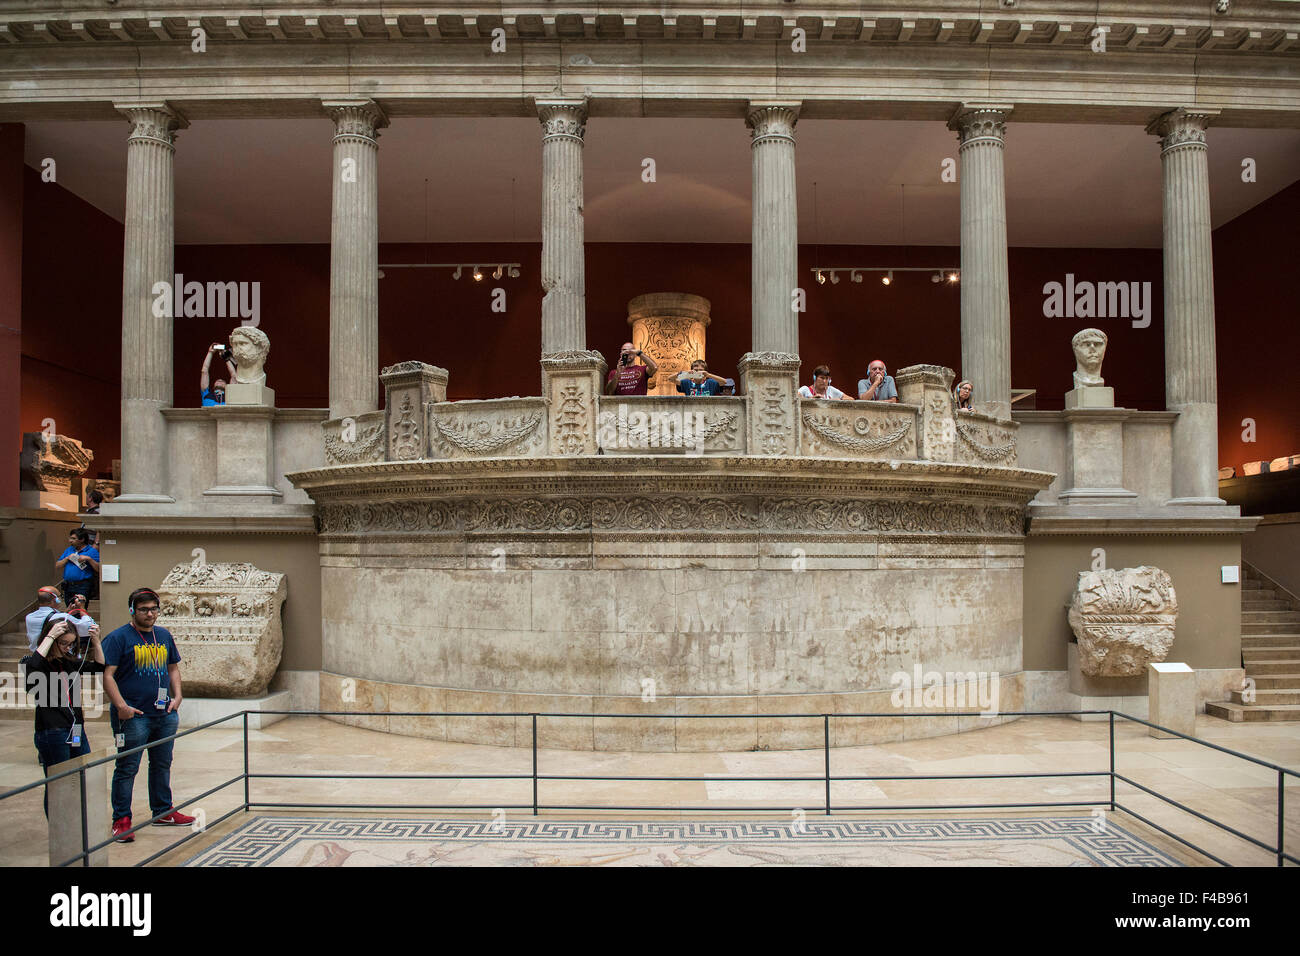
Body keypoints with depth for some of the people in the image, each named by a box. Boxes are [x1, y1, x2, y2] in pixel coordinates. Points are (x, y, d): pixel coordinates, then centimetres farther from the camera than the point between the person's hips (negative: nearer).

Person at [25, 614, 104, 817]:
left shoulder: (70, 662, 10)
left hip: (76, 730, 7)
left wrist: (95, 641, 4)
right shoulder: (40, 664, -10)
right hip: (51, 732, -7)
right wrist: (50, 636, -27)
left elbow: (98, 667, 19)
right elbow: (32, 666, -33)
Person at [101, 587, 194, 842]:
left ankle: (163, 811, 28)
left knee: (162, 765, 16)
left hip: (164, 715, 6)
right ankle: (121, 820, 10)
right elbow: (107, 675, -12)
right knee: (127, 768, 0)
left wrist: (177, 697, 6)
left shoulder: (164, 635, 12)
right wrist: (121, 705, -21)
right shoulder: (118, 637, -7)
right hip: (133, 716, -6)